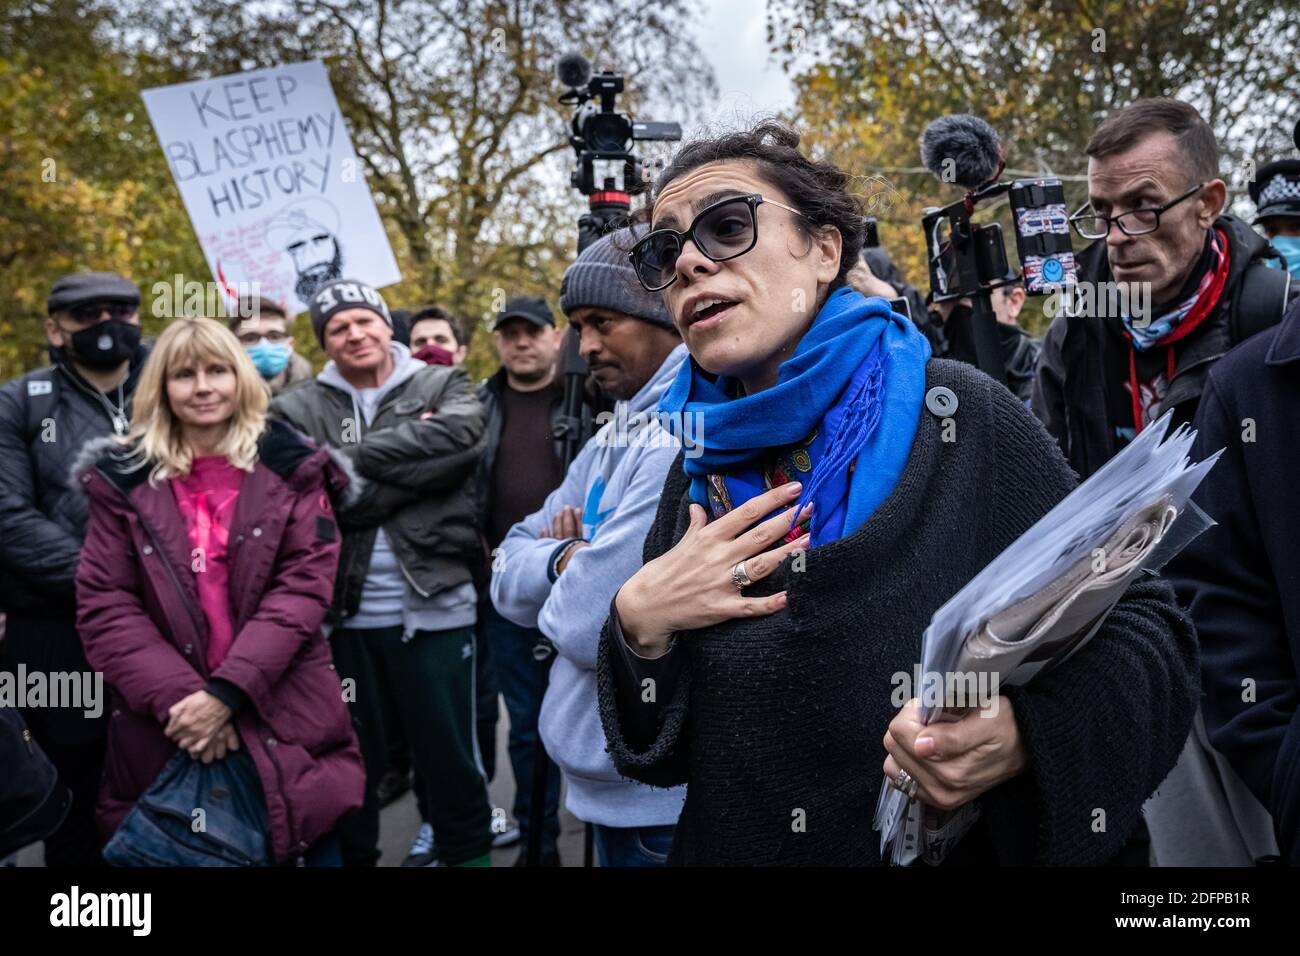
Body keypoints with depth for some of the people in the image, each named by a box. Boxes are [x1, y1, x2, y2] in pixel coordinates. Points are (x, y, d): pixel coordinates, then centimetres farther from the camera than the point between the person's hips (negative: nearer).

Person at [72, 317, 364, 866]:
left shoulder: (292, 469, 2)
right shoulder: (122, 480, 5)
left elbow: (304, 585, -6)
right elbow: (103, 604, -1)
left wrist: (228, 692, -15)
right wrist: (176, 696, -13)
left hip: (286, 721, 0)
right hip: (166, 729, 1)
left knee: (315, 846, 8)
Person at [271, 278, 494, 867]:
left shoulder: (444, 387, 4)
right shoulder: (301, 409, 5)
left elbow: (459, 437, -18)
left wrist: (353, 459, -14)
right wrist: (408, 470, -16)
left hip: (433, 606, -1)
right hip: (340, 612, 1)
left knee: (449, 751, 11)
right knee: (351, 756, 15)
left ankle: (468, 852, 29)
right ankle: (352, 855, 33)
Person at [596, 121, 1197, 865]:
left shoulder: (958, 417, -16)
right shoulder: (698, 475, -3)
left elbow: (1144, 628, -13)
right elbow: (659, 756, 0)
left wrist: (1026, 733, -31)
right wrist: (639, 626, -18)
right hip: (737, 847, 4)